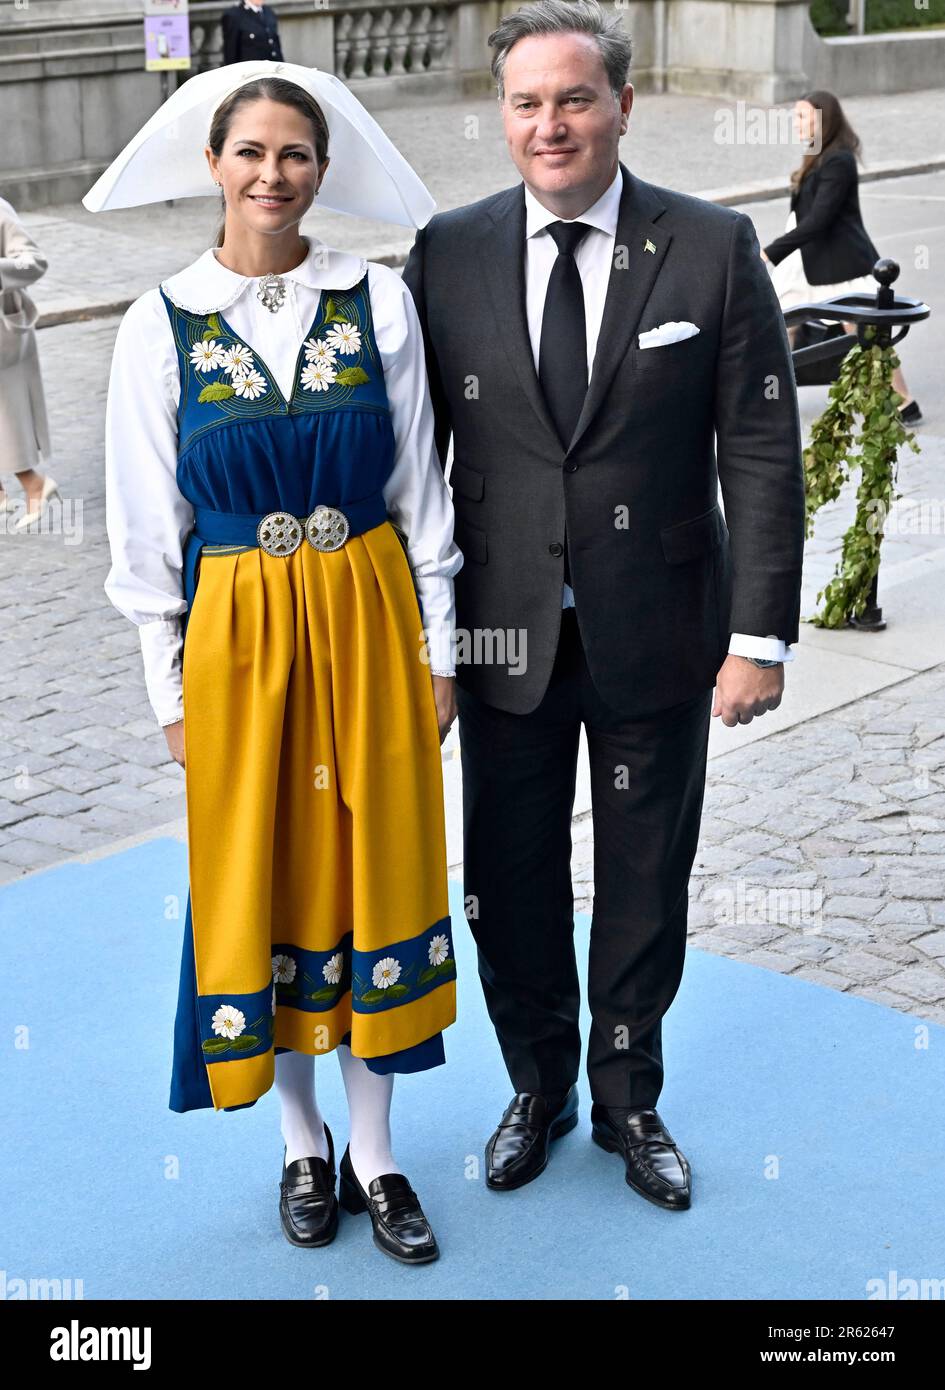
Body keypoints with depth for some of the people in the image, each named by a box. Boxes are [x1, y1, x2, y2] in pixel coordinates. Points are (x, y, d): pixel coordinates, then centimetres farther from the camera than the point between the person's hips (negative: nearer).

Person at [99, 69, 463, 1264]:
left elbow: (420, 490, 4)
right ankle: (303, 1146, 27)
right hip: (236, 633, -1)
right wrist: (171, 686, -1)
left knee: (376, 872, 7)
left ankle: (374, 1152, 23)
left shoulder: (378, 301, -1)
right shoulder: (162, 324, -3)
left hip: (368, 621, 1)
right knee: (261, 882, 8)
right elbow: (147, 526, 0)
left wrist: (436, 648, 2)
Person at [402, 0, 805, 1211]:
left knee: (645, 884, 13)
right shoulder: (448, 254, -2)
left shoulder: (713, 249, -6)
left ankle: (629, 1100, 35)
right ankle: (539, 1087, 37)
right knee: (509, 880, 14)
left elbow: (762, 451, -6)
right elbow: (413, 453, 2)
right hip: (505, 633, 1)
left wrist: (760, 632, -10)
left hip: (657, 633, -1)